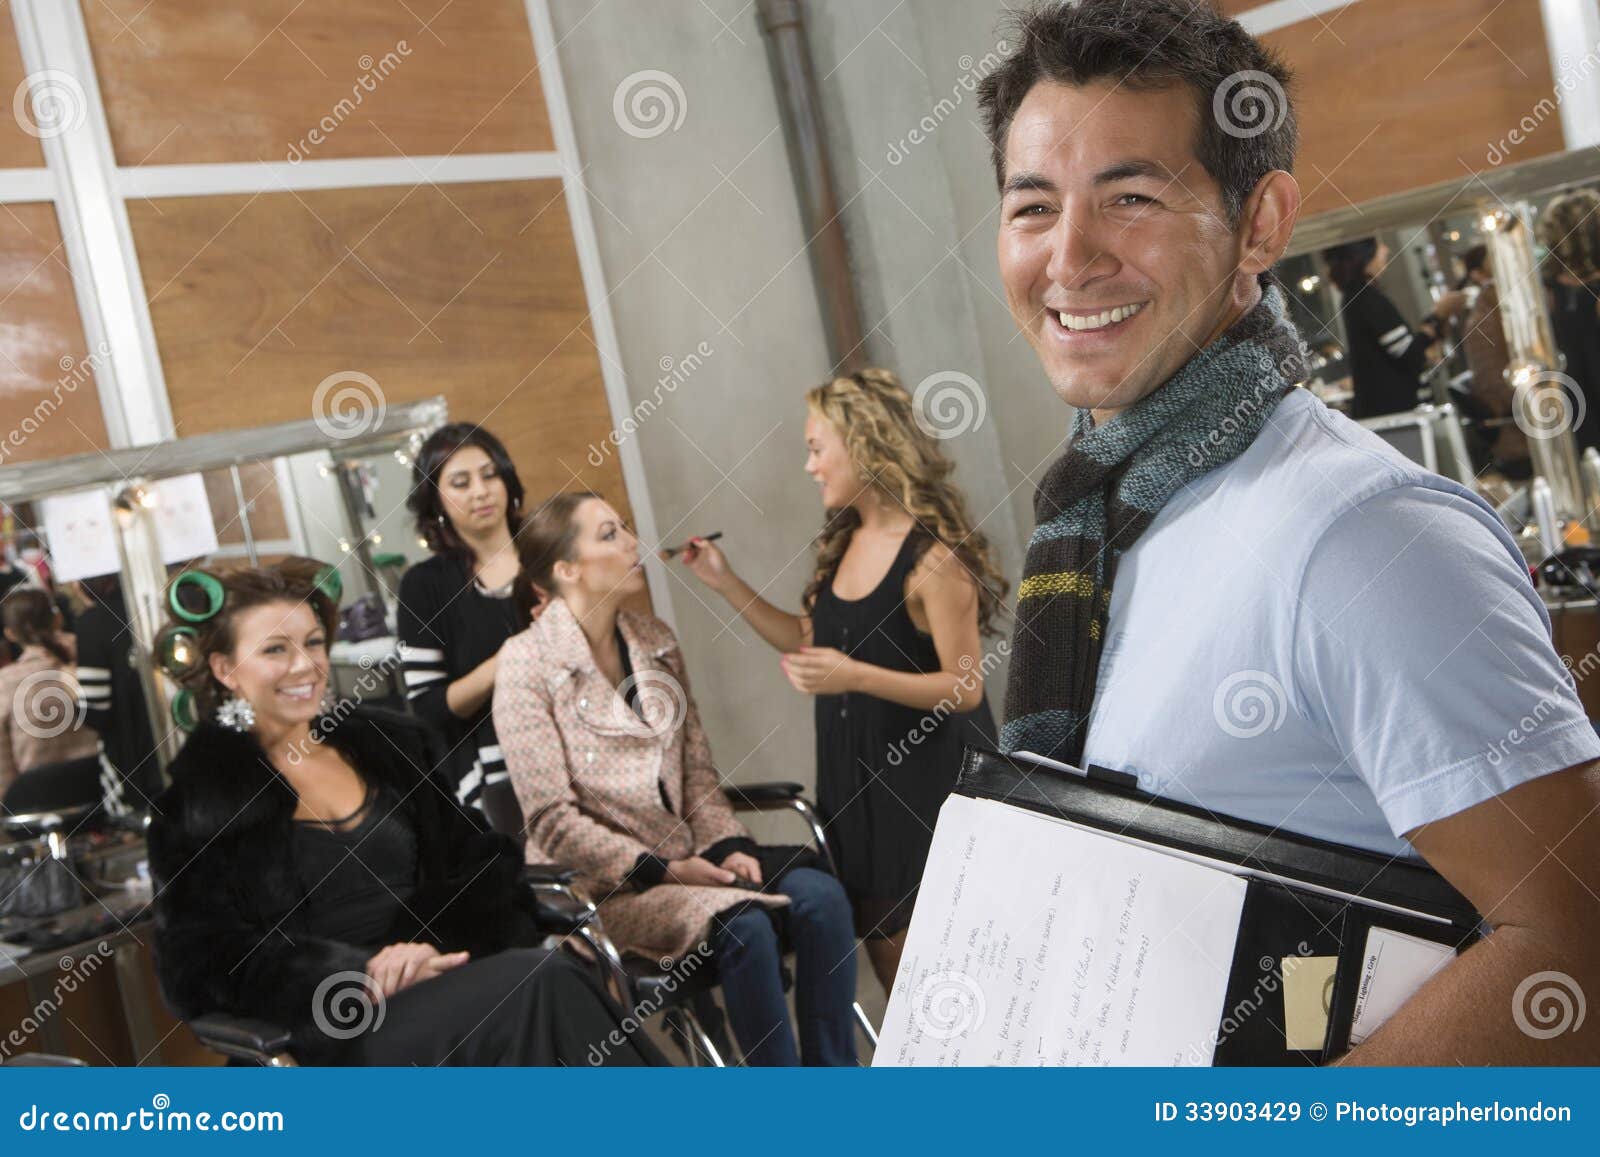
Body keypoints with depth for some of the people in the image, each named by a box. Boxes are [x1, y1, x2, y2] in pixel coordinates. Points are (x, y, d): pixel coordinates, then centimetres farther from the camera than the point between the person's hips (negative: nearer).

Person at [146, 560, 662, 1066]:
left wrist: (430, 943, -9)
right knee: (542, 984, -31)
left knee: (545, 981, -31)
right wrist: (362, 973, -16)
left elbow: (480, 864, 14)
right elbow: (203, 967, -3)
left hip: (444, 969, 5)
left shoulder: (388, 743, 18)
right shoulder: (198, 800, 5)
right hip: (341, 1026, -4)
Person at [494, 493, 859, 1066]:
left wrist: (727, 846, -6)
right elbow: (553, 821, -13)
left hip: (686, 856, 6)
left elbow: (698, 770, 11)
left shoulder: (655, 641, 10)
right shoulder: (528, 663, -10)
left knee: (819, 894, -19)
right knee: (743, 926, -30)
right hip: (603, 882, -6)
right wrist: (661, 869, -17)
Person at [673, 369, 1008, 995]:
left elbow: (965, 688, -18)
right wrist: (725, 582, 8)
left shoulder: (934, 554, -18)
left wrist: (854, 676, -28)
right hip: (856, 774, 7)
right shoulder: (845, 541, 6)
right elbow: (809, 641, 14)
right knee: (881, 945, 13)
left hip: (927, 780, -7)